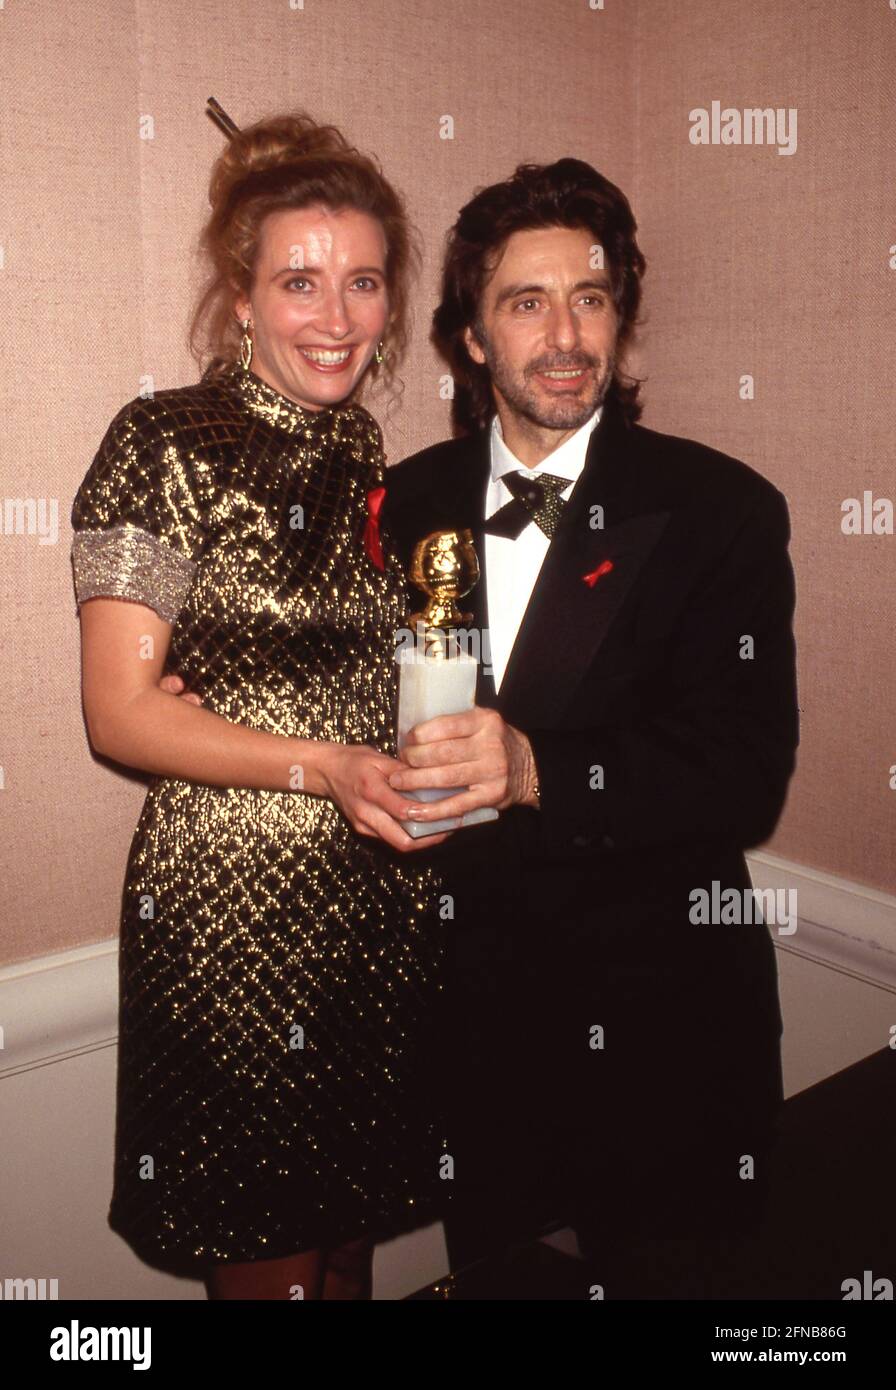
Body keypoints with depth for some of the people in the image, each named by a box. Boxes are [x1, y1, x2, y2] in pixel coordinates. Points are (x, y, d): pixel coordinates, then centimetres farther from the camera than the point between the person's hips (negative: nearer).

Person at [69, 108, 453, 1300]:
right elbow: (120, 711, -12)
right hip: (233, 908, -5)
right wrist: (322, 765, -23)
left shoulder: (372, 458, 8)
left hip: (386, 904, 5)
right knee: (266, 1259, 11)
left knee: (349, 1239, 19)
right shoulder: (165, 445, -9)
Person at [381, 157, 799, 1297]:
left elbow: (748, 777, -18)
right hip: (466, 1001, 3)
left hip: (657, 1026, -3)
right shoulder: (408, 504, 1)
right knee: (484, 1269, 23)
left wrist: (536, 771, -31)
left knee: (657, 1271, 18)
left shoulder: (720, 509, -10)